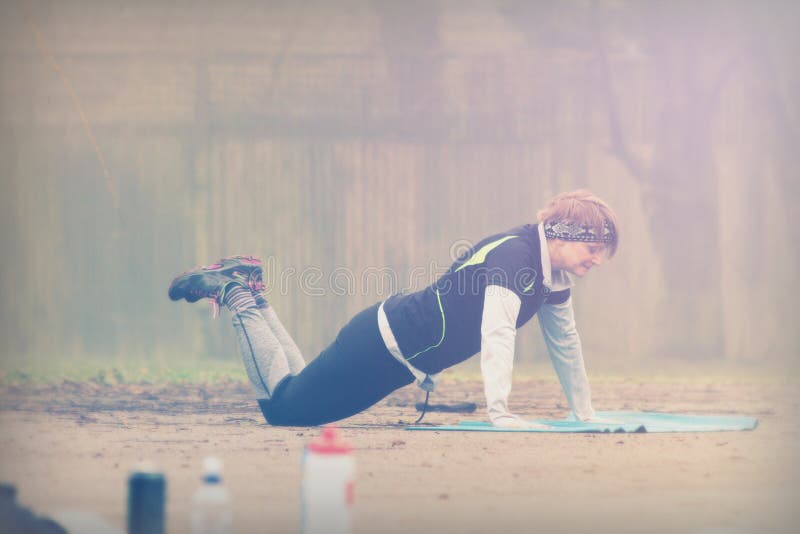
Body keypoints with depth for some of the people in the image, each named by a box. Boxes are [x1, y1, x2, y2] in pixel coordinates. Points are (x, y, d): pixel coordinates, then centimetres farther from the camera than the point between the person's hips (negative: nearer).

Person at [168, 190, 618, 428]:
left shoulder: (553, 274, 3)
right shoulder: (511, 253, -26)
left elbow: (565, 342, 15)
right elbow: (497, 333, -36)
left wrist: (585, 415, 15)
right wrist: (499, 412, -43)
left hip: (407, 359, 9)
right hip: (382, 344, -9)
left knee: (301, 399, 19)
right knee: (283, 407, -2)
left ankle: (251, 293, 27)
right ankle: (235, 294, 10)